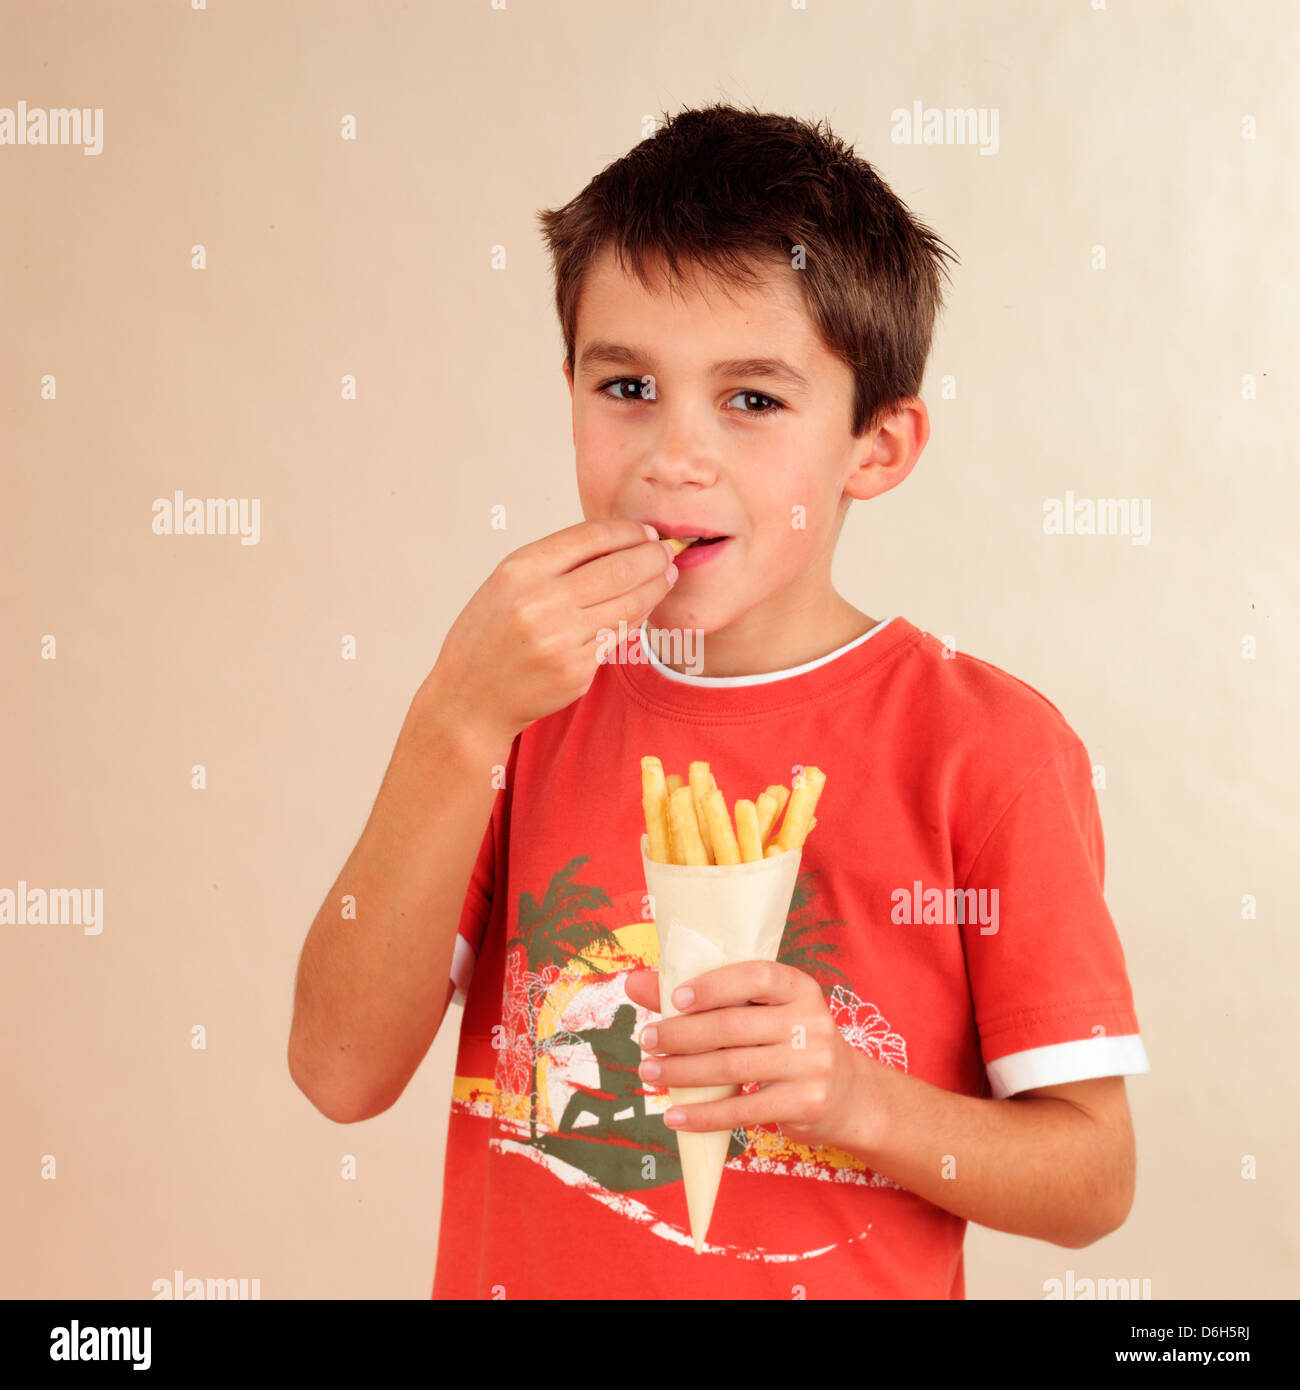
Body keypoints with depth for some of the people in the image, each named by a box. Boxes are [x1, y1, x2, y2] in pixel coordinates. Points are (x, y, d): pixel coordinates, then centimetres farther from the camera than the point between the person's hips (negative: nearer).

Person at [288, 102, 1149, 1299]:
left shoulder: (986, 743, -15)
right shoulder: (528, 700, -6)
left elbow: (1094, 1177, -11)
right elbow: (343, 1073, -14)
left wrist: (856, 1096, -28)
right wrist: (457, 724, -23)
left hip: (852, 1271, -2)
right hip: (517, 1269, 3)